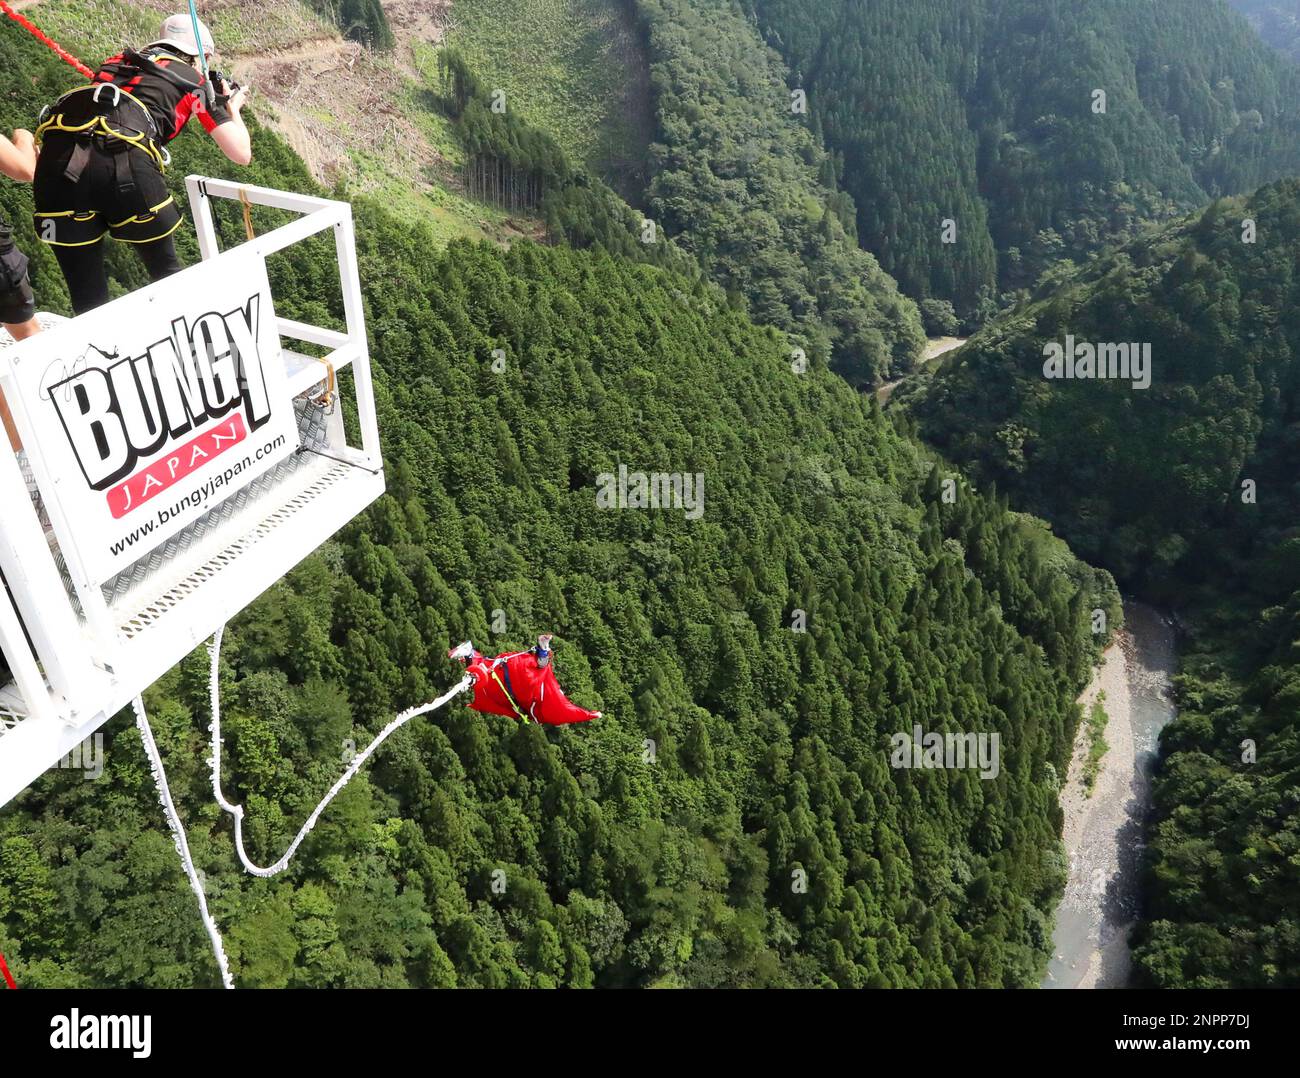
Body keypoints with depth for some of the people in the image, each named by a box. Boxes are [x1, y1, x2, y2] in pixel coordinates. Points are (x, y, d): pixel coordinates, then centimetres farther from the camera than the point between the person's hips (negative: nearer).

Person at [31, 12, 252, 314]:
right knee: (166, 272, 20)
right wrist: (233, 107, 43)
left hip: (58, 155, 4)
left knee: (87, 297, 10)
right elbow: (242, 154, 25)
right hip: (123, 159, -4)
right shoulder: (197, 83, 23)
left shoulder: (119, 61, 35)